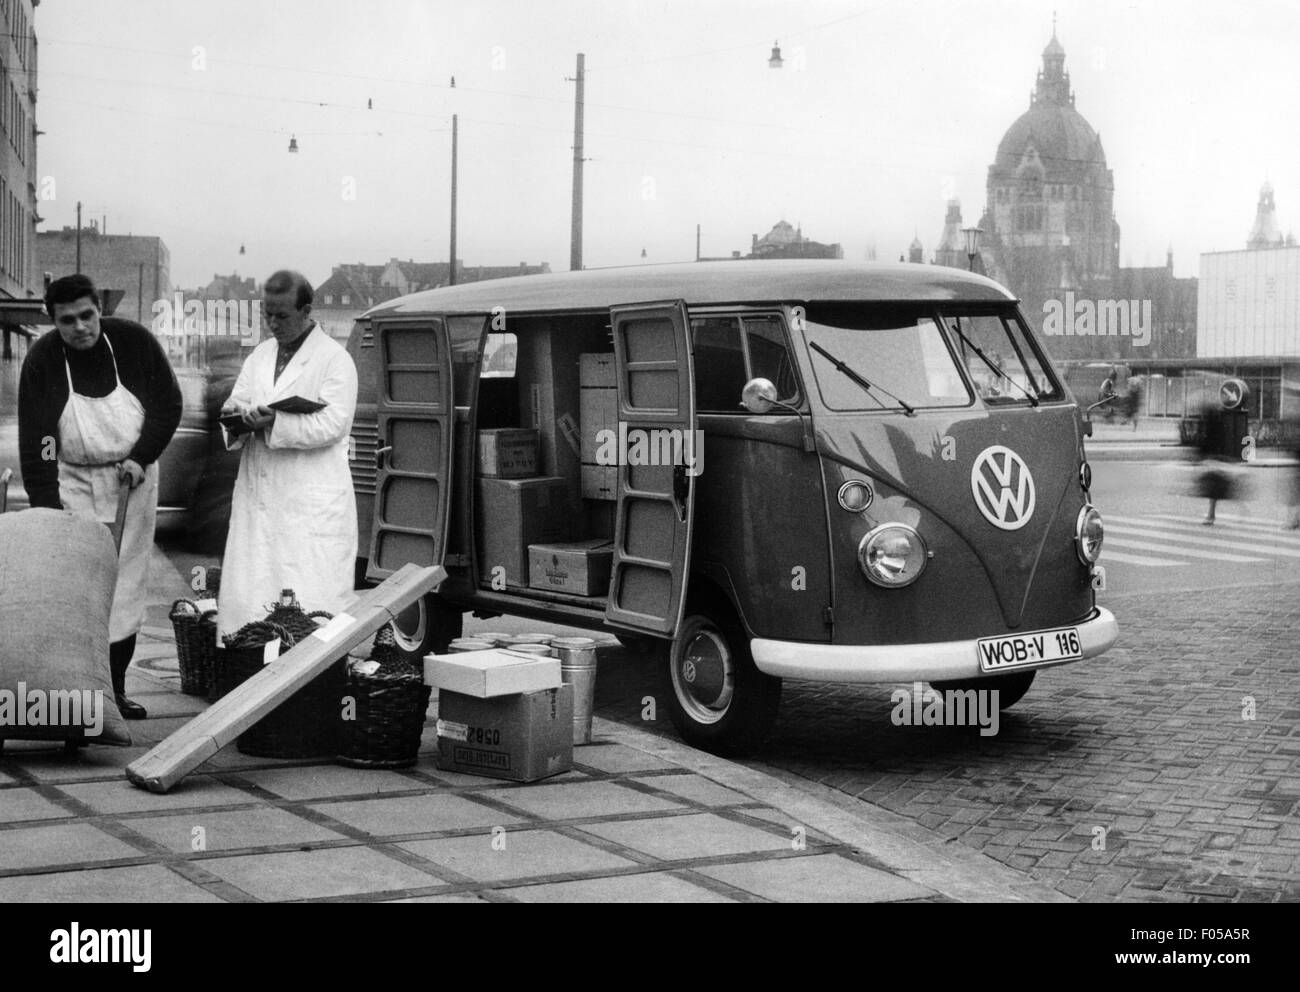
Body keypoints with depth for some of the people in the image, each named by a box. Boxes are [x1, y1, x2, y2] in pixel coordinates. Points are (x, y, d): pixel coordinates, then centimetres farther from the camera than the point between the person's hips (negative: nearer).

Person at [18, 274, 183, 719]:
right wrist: (47, 506, -23)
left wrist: (141, 458, -13)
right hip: (72, 482, -1)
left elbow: (169, 403, -1)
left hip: (132, 480, 1)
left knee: (127, 584, 3)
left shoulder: (134, 342, -9)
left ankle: (115, 689, 11)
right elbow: (34, 441, -15)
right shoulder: (41, 362, -12)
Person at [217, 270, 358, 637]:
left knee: (309, 606, -8)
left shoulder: (335, 359, -3)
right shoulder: (261, 355, 19)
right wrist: (242, 415, -9)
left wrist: (274, 423, -22)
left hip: (313, 506, -6)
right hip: (257, 497, 6)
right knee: (246, 599, 2)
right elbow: (232, 405, 15)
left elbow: (332, 424, -14)